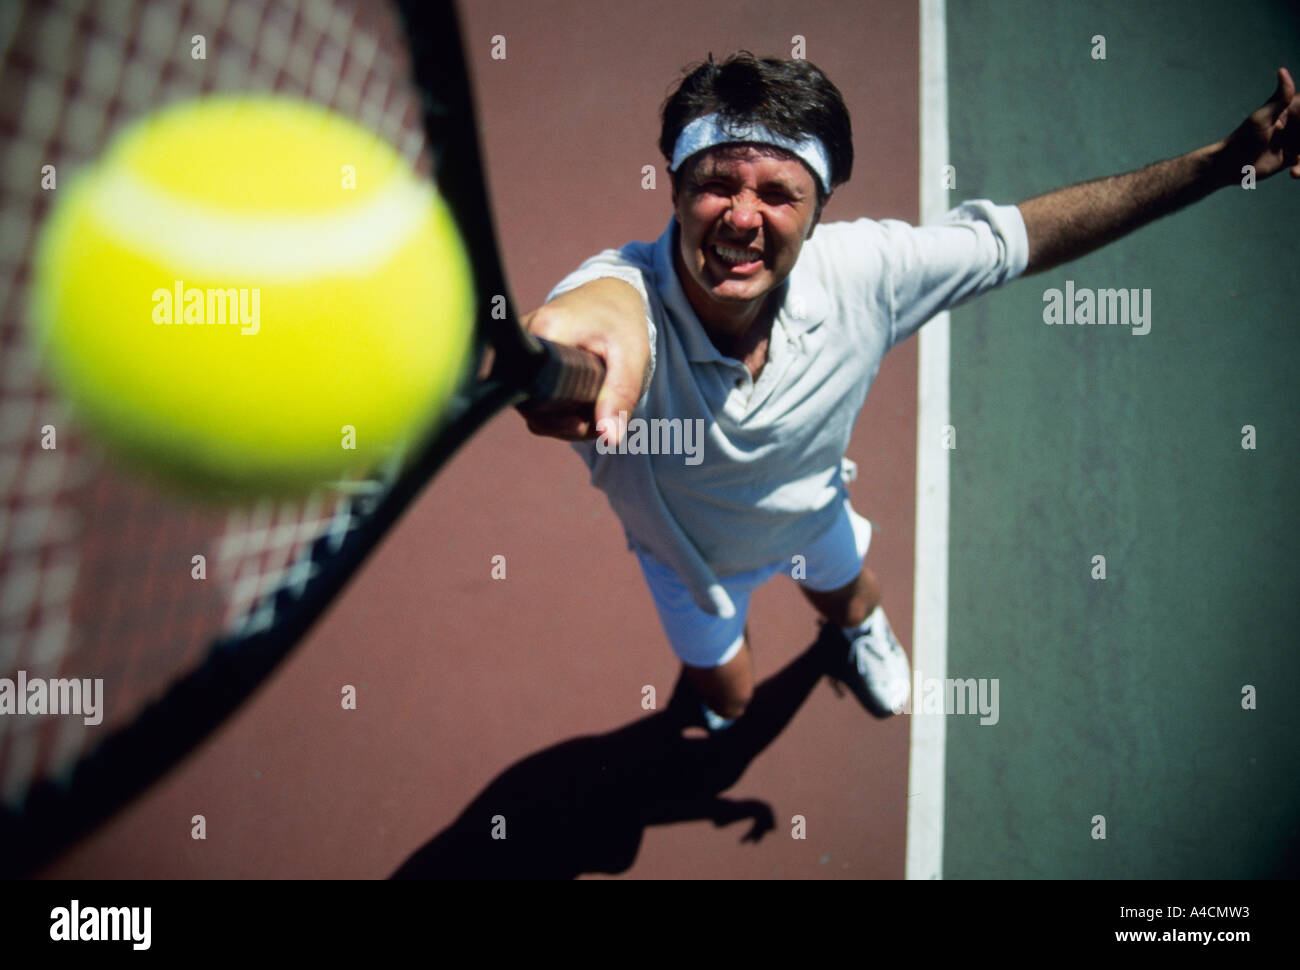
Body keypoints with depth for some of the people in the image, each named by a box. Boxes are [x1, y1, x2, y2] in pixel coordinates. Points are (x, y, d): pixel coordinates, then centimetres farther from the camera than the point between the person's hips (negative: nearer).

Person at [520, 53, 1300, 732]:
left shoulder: (861, 274, -36)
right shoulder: (630, 290, -48)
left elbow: (1025, 234, -23)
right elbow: (600, 306, -74)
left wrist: (1226, 163, -26)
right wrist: (592, 326, -101)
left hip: (813, 513, 3)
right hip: (690, 556, -2)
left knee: (845, 596, 37)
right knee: (728, 697, 27)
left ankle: (864, 631, 77)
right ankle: (716, 653, 66)